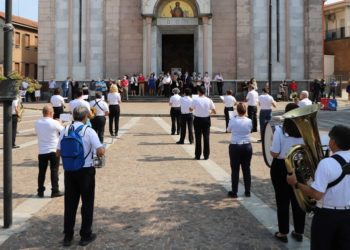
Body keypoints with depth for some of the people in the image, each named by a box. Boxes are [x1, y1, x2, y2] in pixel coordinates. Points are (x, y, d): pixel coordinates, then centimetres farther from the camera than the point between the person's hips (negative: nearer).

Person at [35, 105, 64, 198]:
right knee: (54, 171, 4)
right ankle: (55, 191, 6)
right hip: (53, 150, -4)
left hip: (42, 151, 4)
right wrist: (59, 124, 18)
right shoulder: (54, 123, -15)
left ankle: (40, 191, 17)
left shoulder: (37, 123, -2)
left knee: (42, 172, 12)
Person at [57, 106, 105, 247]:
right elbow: (100, 152, -20)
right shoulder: (89, 131, -13)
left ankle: (68, 236, 18)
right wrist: (102, 150, 3)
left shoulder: (65, 131, 0)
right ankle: (85, 236, 16)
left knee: (70, 203, 12)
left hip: (69, 170, 4)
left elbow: (58, 152, 3)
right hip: (86, 170, -4)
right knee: (87, 203, 10)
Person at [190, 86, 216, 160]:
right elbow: (214, 111, -2)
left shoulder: (195, 100, -9)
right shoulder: (209, 100, -4)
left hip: (197, 119, -1)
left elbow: (191, 109, 4)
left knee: (198, 138, 5)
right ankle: (206, 155, 8)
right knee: (206, 137, 6)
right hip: (206, 119, 1)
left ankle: (198, 155, 8)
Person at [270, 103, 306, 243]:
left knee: (282, 201, 9)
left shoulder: (280, 130, -18)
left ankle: (283, 233, 19)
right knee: (298, 200, 15)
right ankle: (299, 232, 26)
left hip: (281, 168, -3)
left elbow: (274, 154, -15)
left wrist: (273, 140, 1)